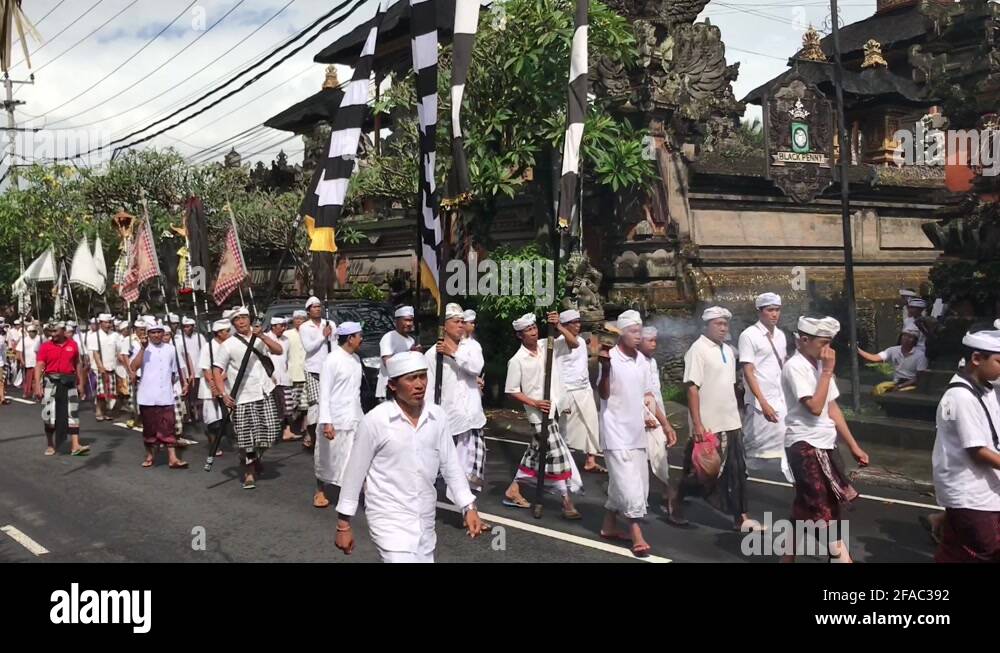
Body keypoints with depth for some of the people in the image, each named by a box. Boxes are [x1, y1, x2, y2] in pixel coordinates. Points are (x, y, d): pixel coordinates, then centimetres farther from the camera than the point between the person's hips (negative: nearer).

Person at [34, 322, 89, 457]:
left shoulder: (73, 344, 5)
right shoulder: (45, 346, -2)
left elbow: (78, 364, 12)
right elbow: (39, 366, -6)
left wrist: (81, 383, 10)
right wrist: (37, 386, -15)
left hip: (69, 383, 2)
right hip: (51, 383, -1)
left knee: (73, 413, -2)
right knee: (49, 414, 3)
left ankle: (75, 446, -3)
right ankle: (50, 445, 18)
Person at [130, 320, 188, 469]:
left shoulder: (170, 348, 7)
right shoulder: (142, 349, -2)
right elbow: (133, 368, -18)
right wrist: (143, 348, -21)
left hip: (166, 396, 2)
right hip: (147, 397, -2)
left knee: (168, 427, -1)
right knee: (149, 427, 7)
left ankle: (172, 458, -2)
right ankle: (150, 456, 22)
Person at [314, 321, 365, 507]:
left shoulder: (356, 359, 7)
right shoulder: (332, 359, -15)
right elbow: (324, 392, -17)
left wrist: (361, 414, 16)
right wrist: (326, 422, -22)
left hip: (355, 419, 6)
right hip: (335, 420, -6)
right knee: (328, 458, 11)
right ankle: (320, 491, 30)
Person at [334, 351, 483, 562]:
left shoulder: (437, 416, -2)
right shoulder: (375, 420, -14)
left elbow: (450, 464, 6)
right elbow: (355, 472, -6)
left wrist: (469, 507, 1)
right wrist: (344, 523, -2)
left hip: (425, 520, 5)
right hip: (390, 520, -5)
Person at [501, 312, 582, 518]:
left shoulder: (546, 345, 4)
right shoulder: (517, 360, -11)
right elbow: (511, 391, -7)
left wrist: (557, 326, -17)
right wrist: (534, 403, -15)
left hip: (554, 409, 6)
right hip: (540, 413, -6)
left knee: (536, 452, 16)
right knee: (556, 454, -7)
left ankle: (513, 490, 29)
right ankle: (567, 502, 0)